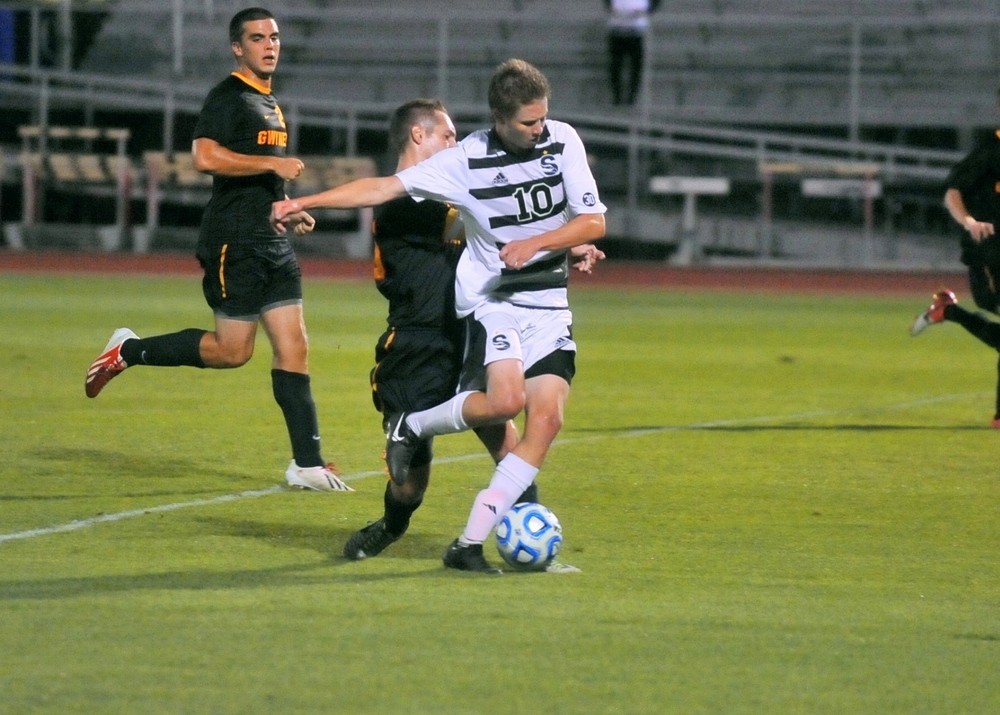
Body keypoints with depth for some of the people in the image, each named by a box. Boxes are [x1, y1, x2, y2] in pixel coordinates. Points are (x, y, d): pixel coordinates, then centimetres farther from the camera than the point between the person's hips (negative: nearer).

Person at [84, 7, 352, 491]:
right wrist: (273, 163, -19)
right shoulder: (228, 97, -8)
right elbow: (206, 157, -23)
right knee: (232, 350, -8)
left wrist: (288, 211, 18)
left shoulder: (270, 104, 21)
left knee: (293, 347, 1)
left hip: (271, 244, 9)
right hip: (234, 243, -9)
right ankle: (128, 351, 10)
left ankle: (307, 464, -1)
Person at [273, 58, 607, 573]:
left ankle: (470, 544, -9)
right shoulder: (467, 159, -8)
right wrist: (303, 202, -9)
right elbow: (385, 188, -5)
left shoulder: (563, 141, -1)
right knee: (505, 400, -29)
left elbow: (594, 222, -1)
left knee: (546, 420, -12)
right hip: (493, 300, -4)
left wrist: (536, 243, -17)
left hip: (550, 307, 4)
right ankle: (411, 427, 2)